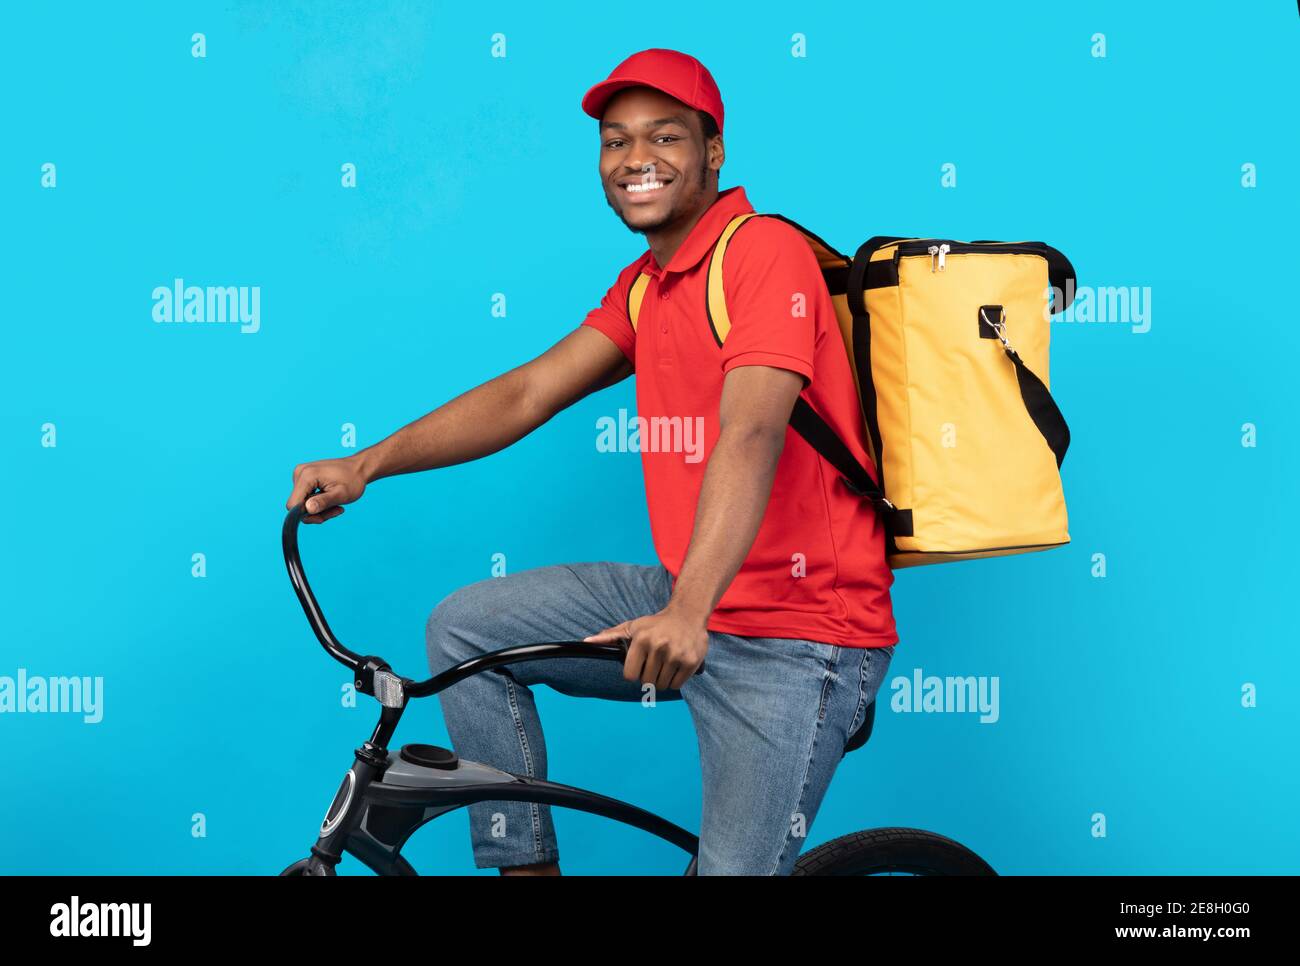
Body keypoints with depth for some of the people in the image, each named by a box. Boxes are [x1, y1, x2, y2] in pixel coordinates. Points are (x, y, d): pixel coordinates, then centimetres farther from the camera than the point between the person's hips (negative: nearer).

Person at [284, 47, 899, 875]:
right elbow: (527, 393, 9)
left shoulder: (765, 251, -15)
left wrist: (687, 612, -42)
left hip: (796, 636, -8)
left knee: (738, 869, -16)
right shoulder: (645, 286, 14)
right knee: (465, 627, 3)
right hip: (683, 597, 8)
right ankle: (525, 864, 10)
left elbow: (751, 433, -29)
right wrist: (366, 466, -2)